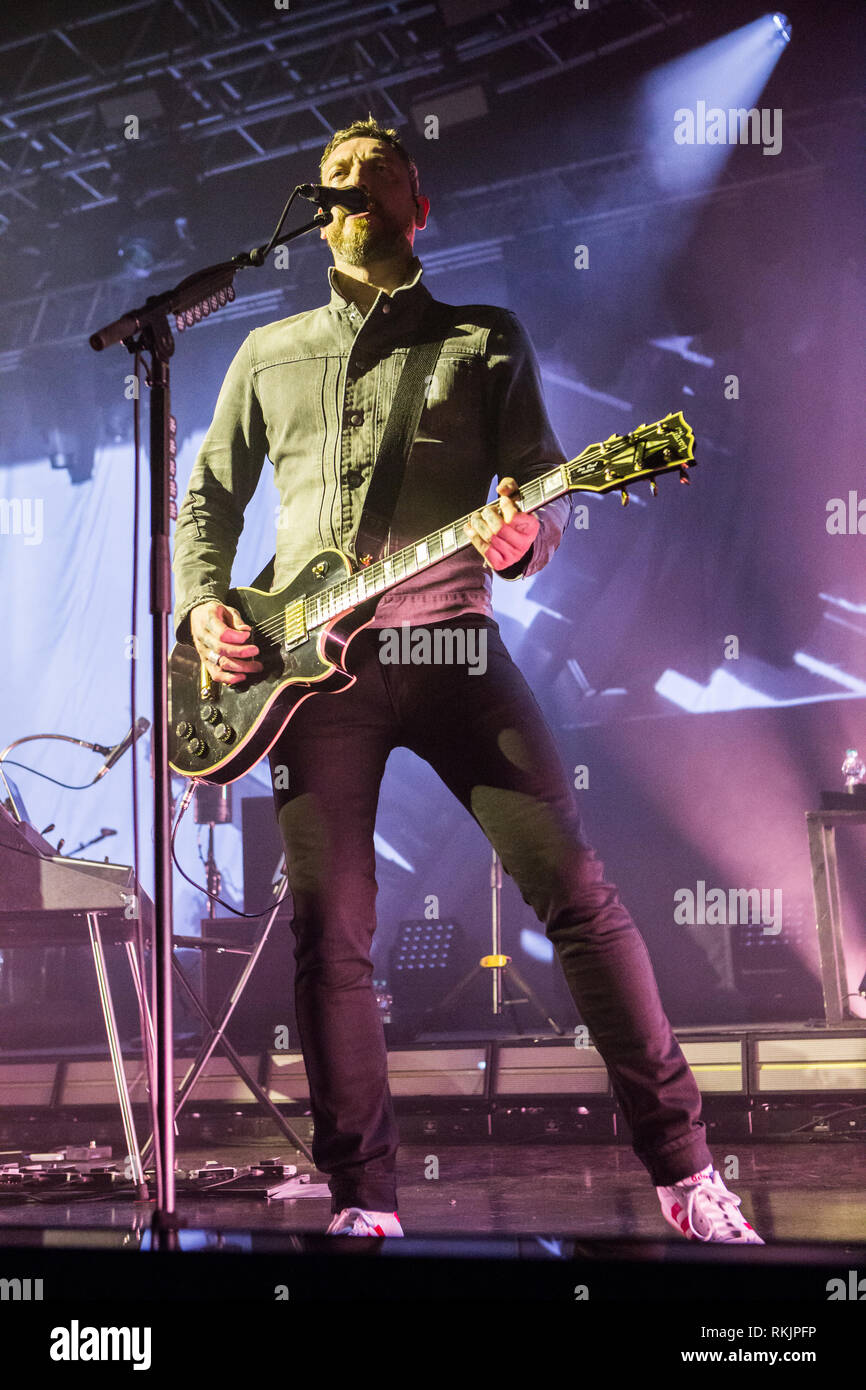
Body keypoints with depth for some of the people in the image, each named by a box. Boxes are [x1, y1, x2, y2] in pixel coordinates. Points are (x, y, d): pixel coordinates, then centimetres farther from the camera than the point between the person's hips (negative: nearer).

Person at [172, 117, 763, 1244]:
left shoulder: (485, 338, 14)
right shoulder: (269, 354, 21)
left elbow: (543, 488, 7)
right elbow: (208, 499, 23)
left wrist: (524, 536, -17)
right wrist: (202, 607, 4)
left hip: (446, 641, -2)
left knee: (576, 890, -10)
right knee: (331, 936, -1)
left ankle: (684, 1170, -1)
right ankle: (365, 1202, 10)